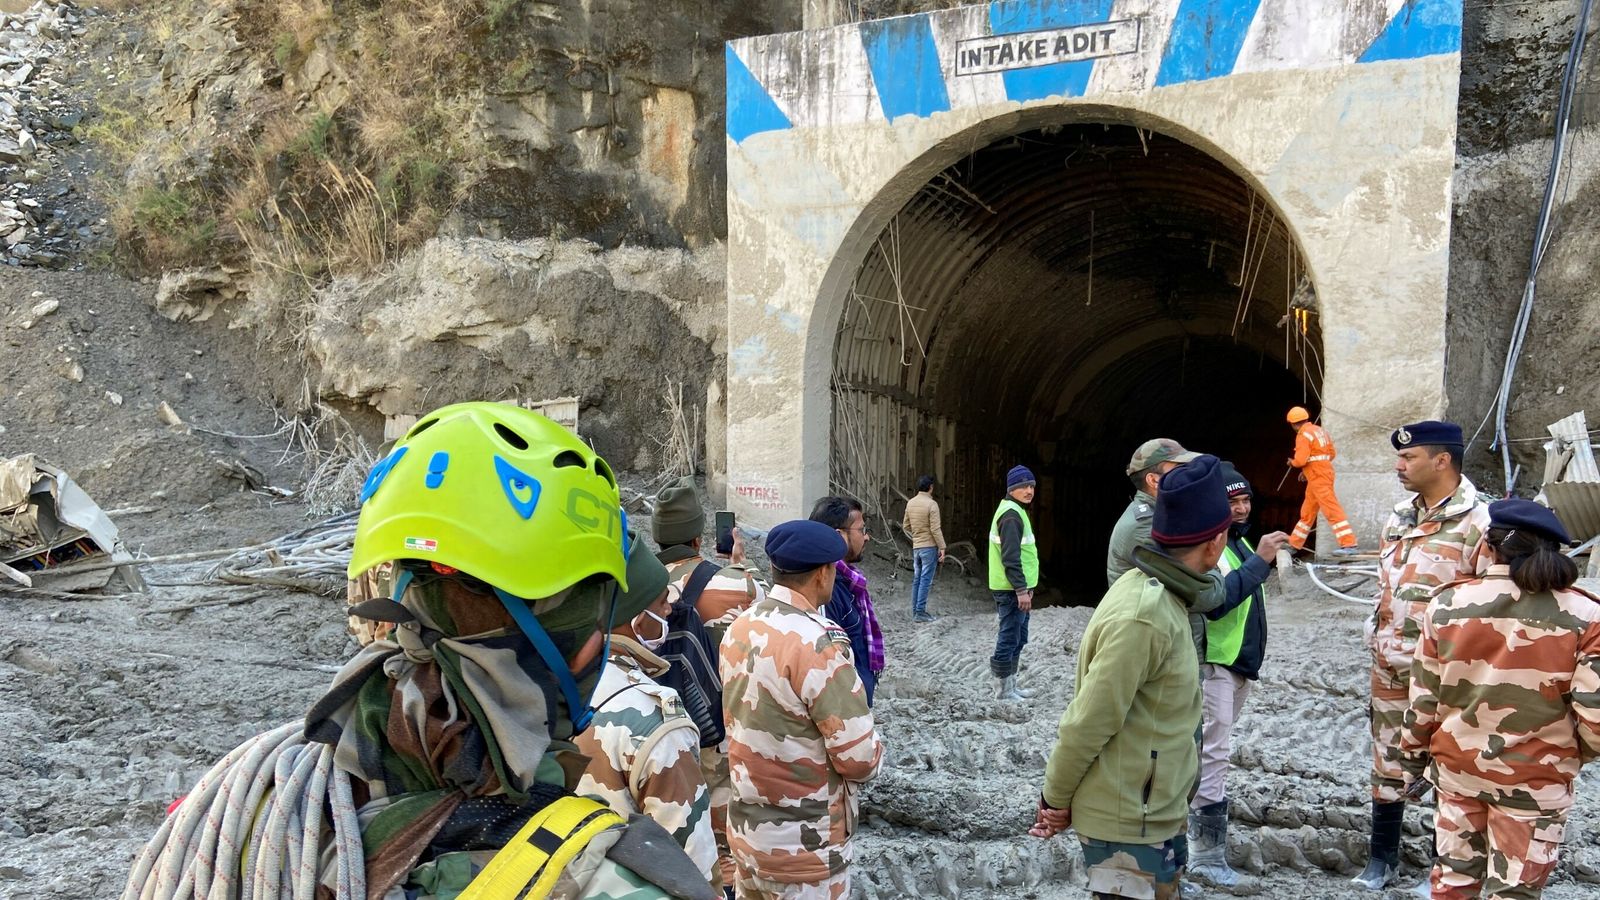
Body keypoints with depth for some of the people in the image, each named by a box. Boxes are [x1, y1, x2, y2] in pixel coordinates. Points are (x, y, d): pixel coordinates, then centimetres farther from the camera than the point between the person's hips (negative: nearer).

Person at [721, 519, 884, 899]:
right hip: (803, 843, -7)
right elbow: (858, 757, -22)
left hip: (745, 827, 7)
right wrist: (872, 756, -1)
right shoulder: (818, 642, -24)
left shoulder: (739, 628, 0)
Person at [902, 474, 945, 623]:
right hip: (929, 546, -6)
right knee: (926, 580, -3)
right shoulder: (931, 504, -14)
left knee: (916, 579, 12)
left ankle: (915, 611, 16)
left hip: (916, 547, 6)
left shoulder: (910, 503, 5)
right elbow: (935, 529, -16)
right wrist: (942, 548, -11)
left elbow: (906, 525, 13)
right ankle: (920, 612, -4)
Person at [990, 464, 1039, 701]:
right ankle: (1006, 689, 3)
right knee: (1010, 638, -4)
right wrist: (1021, 589, -23)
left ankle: (1011, 686, 25)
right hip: (1012, 590, -11)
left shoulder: (1015, 511, 18)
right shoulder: (1011, 514, -16)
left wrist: (1025, 587, 24)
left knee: (1017, 639, 17)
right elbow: (1010, 557, -22)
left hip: (1015, 589, 11)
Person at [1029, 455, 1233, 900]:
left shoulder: (1154, 595, 5)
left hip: (1156, 815, 9)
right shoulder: (1144, 615, -27)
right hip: (1128, 825, -9)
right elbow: (1089, 721, -22)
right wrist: (1056, 800, -9)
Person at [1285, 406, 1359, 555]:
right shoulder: (1320, 430, 14)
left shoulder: (1303, 435, -13)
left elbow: (1300, 460, -21)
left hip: (1318, 477, -10)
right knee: (1307, 511, 17)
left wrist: (1292, 462, 4)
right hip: (1323, 472, 10)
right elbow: (1331, 453, 18)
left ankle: (1348, 544, -20)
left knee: (1332, 509, -14)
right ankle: (1294, 544, 27)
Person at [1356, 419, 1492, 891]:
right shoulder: (1400, 518, 7)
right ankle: (1383, 859, 27)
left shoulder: (1478, 522, -15)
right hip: (1390, 668, 7)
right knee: (1387, 764, 14)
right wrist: (1378, 644, 14)